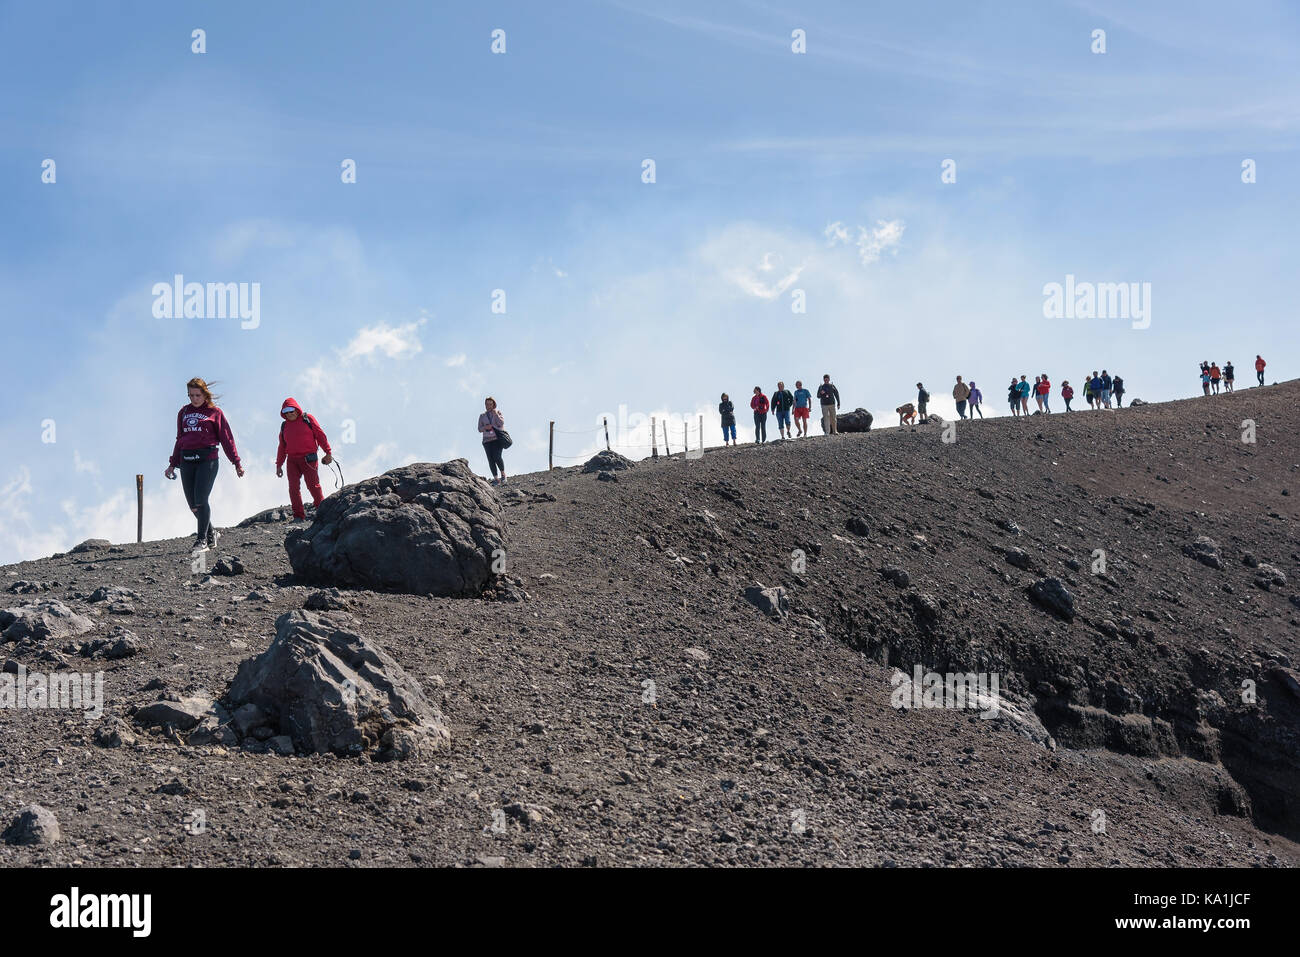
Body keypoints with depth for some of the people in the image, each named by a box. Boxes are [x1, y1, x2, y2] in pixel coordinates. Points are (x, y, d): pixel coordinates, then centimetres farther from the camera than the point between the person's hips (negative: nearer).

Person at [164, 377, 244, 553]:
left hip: (208, 459, -5)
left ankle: (202, 540, -9)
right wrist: (172, 464, 20)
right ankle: (211, 534, 23)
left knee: (201, 500, -15)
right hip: (187, 461, 5)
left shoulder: (214, 412, 4)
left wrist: (236, 463, 1)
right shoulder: (184, 412, 17)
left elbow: (226, 438, 4)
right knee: (192, 504, 4)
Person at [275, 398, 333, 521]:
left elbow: (320, 435, 1)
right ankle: (298, 516, -3)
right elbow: (282, 447, 21)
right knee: (293, 487, -5)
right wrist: (279, 465, 18)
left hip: (308, 459, -4)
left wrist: (328, 452, -6)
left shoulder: (308, 419, 3)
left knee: (313, 485, -4)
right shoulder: (284, 426, 16)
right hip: (292, 460, 4)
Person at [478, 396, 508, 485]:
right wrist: (485, 427, -8)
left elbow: (501, 423, -4)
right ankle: (496, 479, -4)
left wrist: (496, 414, -12)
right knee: (491, 460, -7)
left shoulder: (498, 412, 10)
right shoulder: (482, 416, 16)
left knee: (497, 457, -20)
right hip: (487, 440, 3)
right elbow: (479, 429, 11)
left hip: (498, 438, -3)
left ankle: (503, 474, 0)